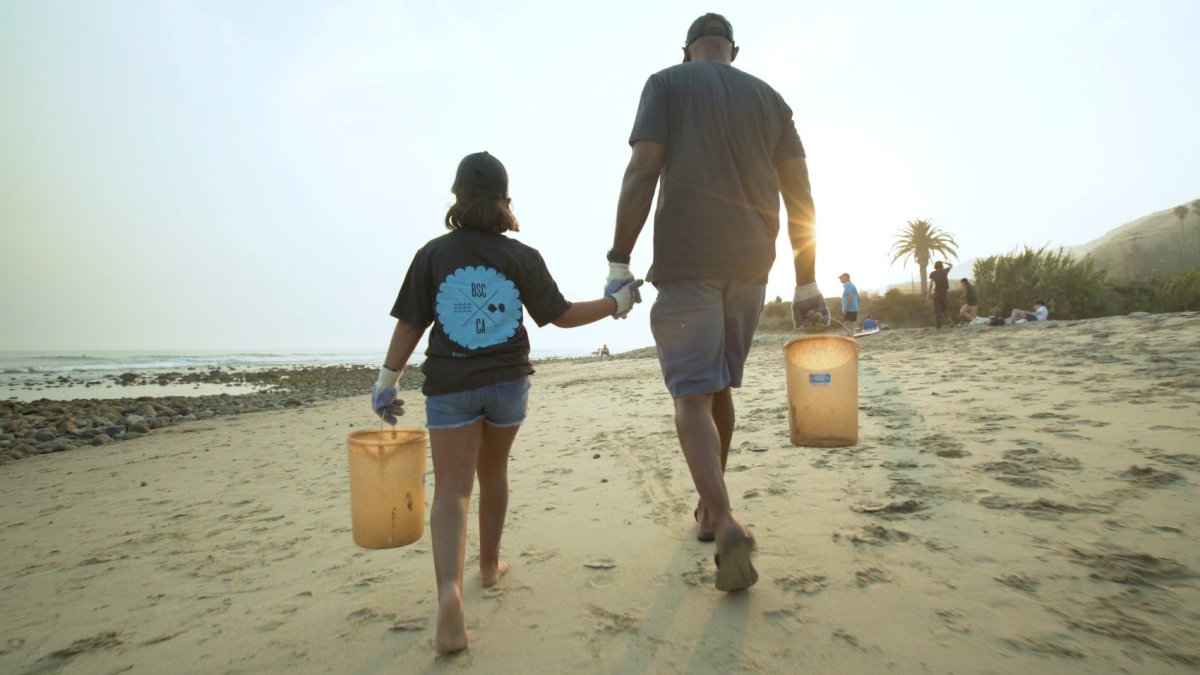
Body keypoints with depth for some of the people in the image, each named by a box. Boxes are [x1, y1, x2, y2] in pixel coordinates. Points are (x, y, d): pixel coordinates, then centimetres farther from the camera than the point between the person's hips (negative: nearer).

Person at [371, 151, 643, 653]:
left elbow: (410, 325, -3)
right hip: (507, 382, 2)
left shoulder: (432, 254, -2)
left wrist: (386, 382, 4)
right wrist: (615, 302, 12)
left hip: (449, 385, -1)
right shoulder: (522, 257, -3)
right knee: (493, 471, 21)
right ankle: (490, 564, 38)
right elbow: (562, 315, -1)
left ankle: (449, 590, -24)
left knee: (451, 489, -3)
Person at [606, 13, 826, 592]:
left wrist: (619, 264, -8)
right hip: (750, 263, 5)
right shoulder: (769, 97, 18)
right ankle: (708, 507, 28)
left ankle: (726, 523, -20)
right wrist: (806, 287, 13)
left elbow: (641, 175, -8)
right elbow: (800, 197, 11)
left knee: (692, 394, -4)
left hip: (686, 261, -4)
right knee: (719, 387, 16)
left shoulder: (667, 83, 8)